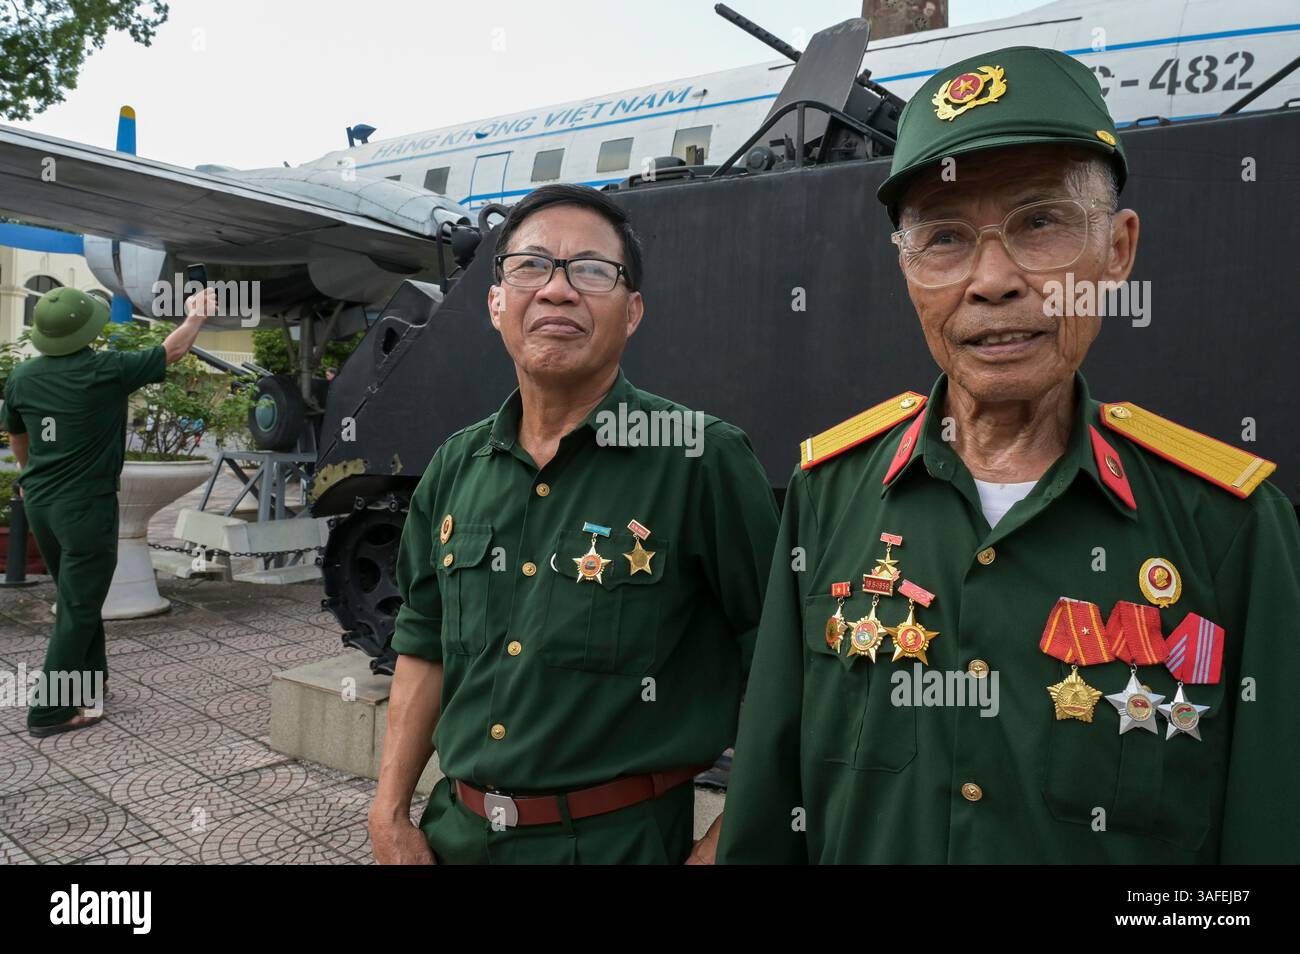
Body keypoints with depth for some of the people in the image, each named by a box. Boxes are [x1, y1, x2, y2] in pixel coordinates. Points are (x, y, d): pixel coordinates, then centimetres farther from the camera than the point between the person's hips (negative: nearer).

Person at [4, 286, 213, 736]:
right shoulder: (106, 370, -16)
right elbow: (171, 352, -2)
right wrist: (196, 316, 15)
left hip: (39, 501, 7)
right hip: (86, 506, -7)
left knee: (75, 596, 22)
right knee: (79, 608, 1)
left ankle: (89, 676, 36)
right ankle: (50, 710, 4)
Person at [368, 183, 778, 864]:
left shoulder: (702, 460, -16)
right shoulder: (455, 468, 2)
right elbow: (423, 648, 9)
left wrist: (731, 841, -13)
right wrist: (391, 813, 5)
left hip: (620, 838, -5)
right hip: (456, 832, 5)